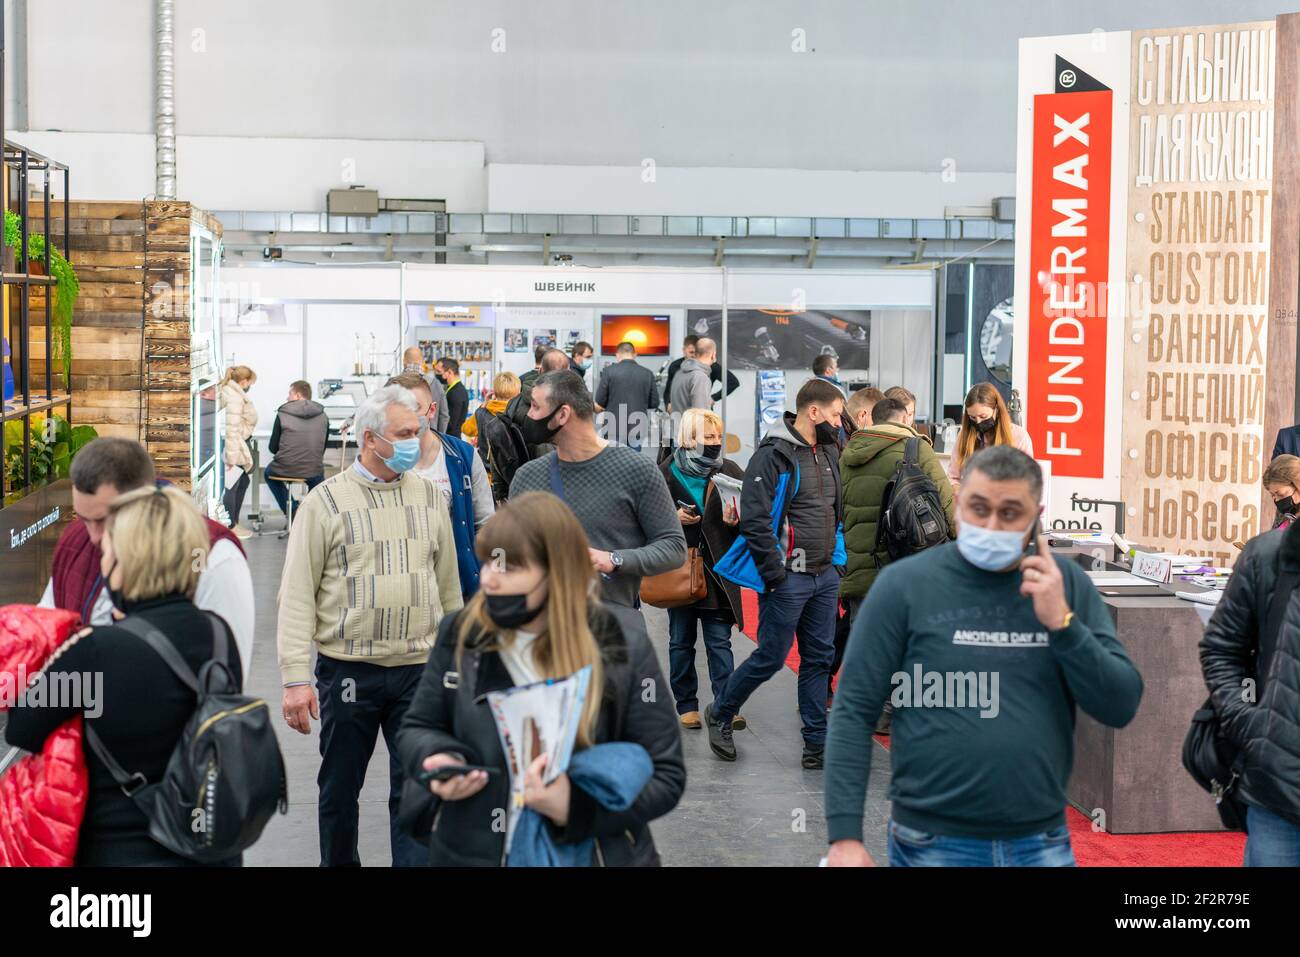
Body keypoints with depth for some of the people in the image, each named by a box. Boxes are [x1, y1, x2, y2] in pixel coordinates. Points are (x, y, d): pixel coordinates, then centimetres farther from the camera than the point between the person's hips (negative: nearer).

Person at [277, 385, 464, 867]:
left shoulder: (429, 496, 6)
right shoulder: (326, 501, -5)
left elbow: (449, 584, 13)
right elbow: (297, 595, -6)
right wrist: (295, 678, -13)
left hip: (419, 669, 2)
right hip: (347, 670, -2)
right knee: (339, 789, 12)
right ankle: (338, 862, 31)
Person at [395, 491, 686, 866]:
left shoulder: (625, 654, -10)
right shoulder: (460, 635, -2)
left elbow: (666, 776, -9)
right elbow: (417, 728, 10)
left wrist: (575, 807, -25)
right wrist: (442, 760, -13)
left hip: (593, 854, -2)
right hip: (475, 851, 2)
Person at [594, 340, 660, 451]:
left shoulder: (609, 371, -5)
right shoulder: (647, 373, 1)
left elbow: (599, 402, -5)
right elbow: (654, 403, 5)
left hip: (614, 430, -2)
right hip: (637, 432, 2)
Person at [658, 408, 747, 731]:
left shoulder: (730, 471, 1)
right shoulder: (667, 473, -3)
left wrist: (734, 521, -16)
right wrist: (674, 518, -17)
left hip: (717, 569, 0)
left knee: (719, 642, 0)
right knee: (681, 641, 10)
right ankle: (686, 704, 20)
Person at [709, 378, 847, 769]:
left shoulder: (828, 453, 12)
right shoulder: (773, 455, -15)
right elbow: (755, 521, -20)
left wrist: (837, 560, 14)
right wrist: (775, 575, -19)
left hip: (825, 576, 8)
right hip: (787, 579, -8)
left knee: (819, 659, 9)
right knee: (770, 658, 1)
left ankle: (817, 744, 15)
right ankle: (720, 714, 22)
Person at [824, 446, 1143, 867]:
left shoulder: (1067, 583, 2)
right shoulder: (904, 584, -7)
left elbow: (1121, 706, 0)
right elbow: (854, 713, -6)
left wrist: (1061, 623, -12)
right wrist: (845, 836, -12)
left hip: (1043, 842, 3)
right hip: (934, 843, -2)